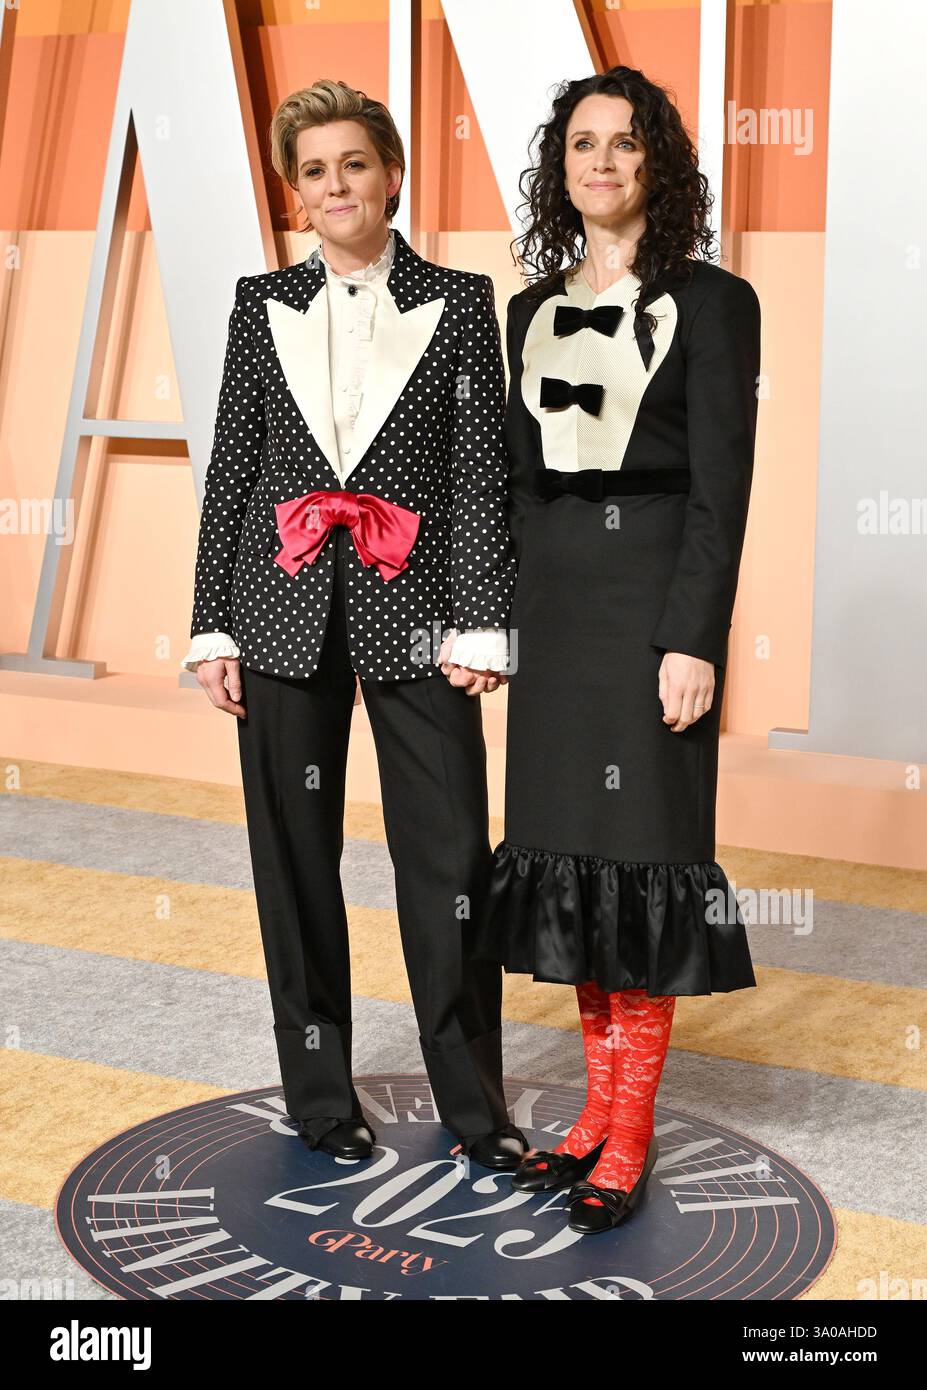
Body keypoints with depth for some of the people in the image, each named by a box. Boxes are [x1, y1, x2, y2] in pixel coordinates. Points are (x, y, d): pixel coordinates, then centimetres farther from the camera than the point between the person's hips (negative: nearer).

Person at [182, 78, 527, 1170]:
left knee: (450, 861, -1)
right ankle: (320, 1096, 25)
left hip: (413, 614, -2)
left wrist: (480, 624, -7)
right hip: (286, 615, 2)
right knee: (295, 860, 9)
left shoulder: (458, 302, 4)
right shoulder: (261, 305, 9)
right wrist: (212, 628, 4)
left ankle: (473, 1107, 16)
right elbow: (230, 472, 8)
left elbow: (482, 470, 0)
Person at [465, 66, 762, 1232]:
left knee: (641, 849, -3)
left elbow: (721, 482, -8)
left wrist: (693, 638, -15)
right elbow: (520, 472, 15)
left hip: (653, 592, -5)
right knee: (569, 847, 8)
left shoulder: (711, 302, -2)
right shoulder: (532, 311, 14)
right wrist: (508, 617, 8)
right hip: (553, 598, 6)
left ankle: (630, 1137, 7)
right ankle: (599, 1107, 20)